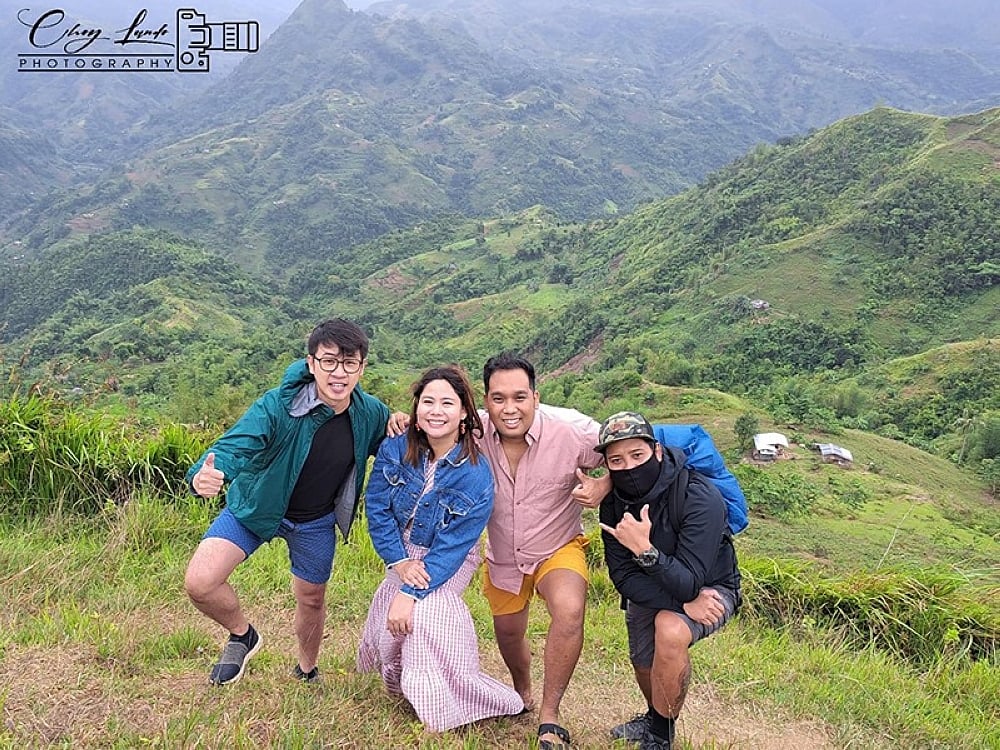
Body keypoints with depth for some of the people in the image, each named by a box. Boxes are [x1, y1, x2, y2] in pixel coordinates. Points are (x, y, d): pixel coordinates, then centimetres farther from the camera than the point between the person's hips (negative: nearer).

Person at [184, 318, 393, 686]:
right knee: (199, 583, -19)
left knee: (312, 601, 19)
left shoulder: (372, 414, -19)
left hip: (316, 521, 3)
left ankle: (307, 671, 52)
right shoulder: (277, 406, -33)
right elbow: (235, 444, -45)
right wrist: (204, 475, -66)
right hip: (254, 506, -2)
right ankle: (242, 635, 16)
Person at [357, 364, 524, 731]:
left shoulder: (476, 476, -25)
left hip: (449, 562, -4)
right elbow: (377, 508, -10)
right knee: (392, 614, -13)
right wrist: (399, 561, -19)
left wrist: (410, 592, -29)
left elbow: (452, 546, -24)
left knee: (419, 612, -24)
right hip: (404, 553, 4)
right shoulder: (395, 449, -15)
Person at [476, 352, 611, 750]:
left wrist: (602, 488, -30)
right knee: (508, 632, 20)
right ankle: (522, 693, 55)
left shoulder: (571, 430, -27)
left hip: (558, 548, -3)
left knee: (569, 611, -31)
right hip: (502, 556, 3)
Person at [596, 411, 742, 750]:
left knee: (670, 630, -32)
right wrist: (683, 604, -30)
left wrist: (645, 549, -50)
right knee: (644, 665, 13)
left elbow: (688, 584, -36)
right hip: (650, 591, 5)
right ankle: (654, 717, 50)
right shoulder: (614, 502, -17)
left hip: (710, 589, -5)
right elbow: (623, 577, -18)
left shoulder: (700, 498, -33)